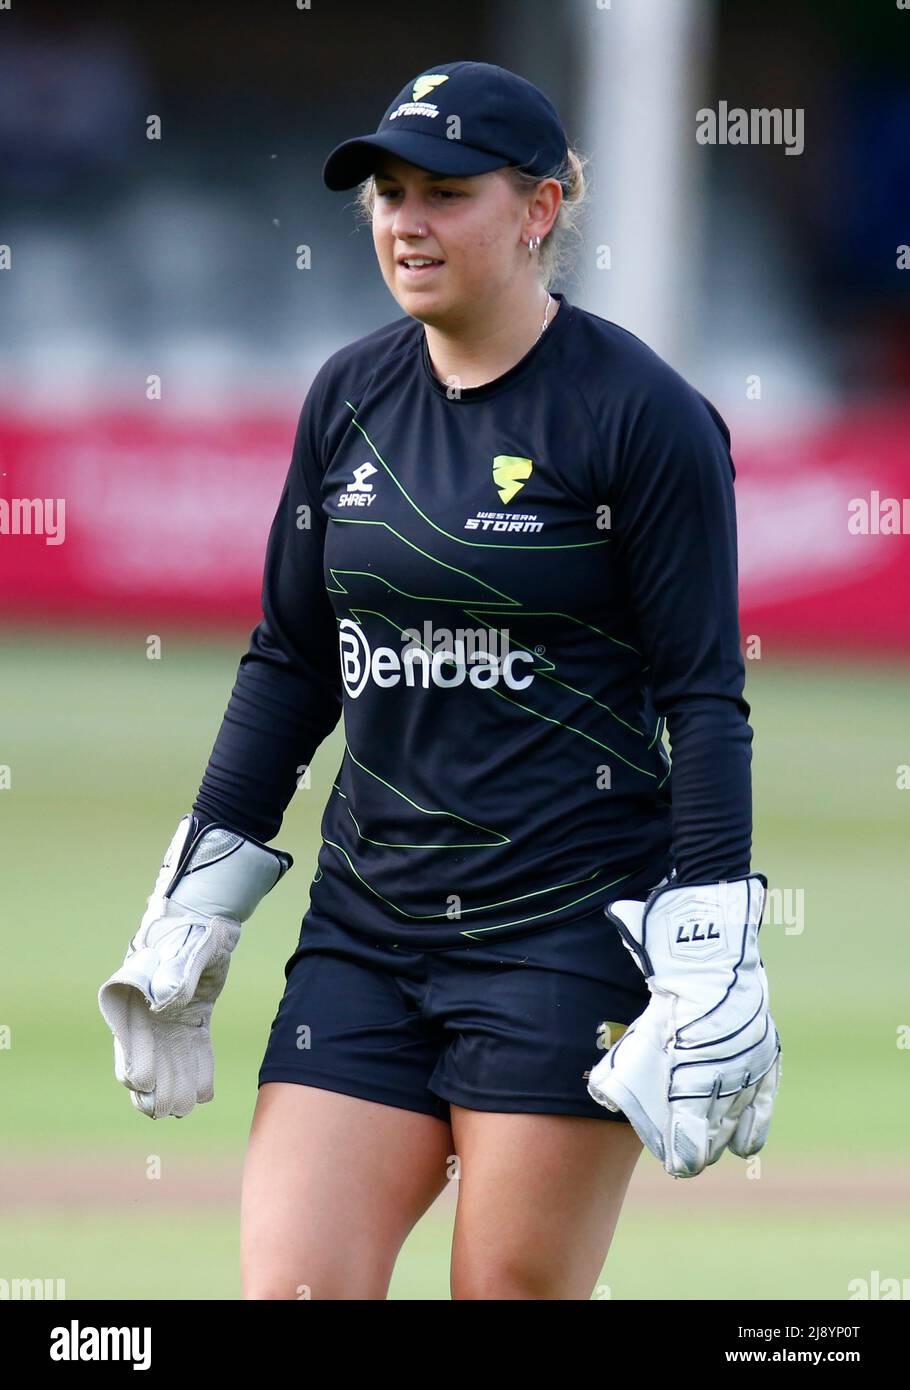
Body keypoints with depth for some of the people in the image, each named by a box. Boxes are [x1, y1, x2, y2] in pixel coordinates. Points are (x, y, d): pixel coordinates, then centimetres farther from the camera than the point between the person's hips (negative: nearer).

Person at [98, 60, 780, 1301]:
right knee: (287, 1289, -5)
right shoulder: (350, 397, 10)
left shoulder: (642, 414, -6)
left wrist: (711, 967, -13)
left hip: (571, 927, -5)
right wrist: (193, 906, 14)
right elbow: (289, 663, 18)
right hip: (365, 922, 5)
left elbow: (704, 698, -7)